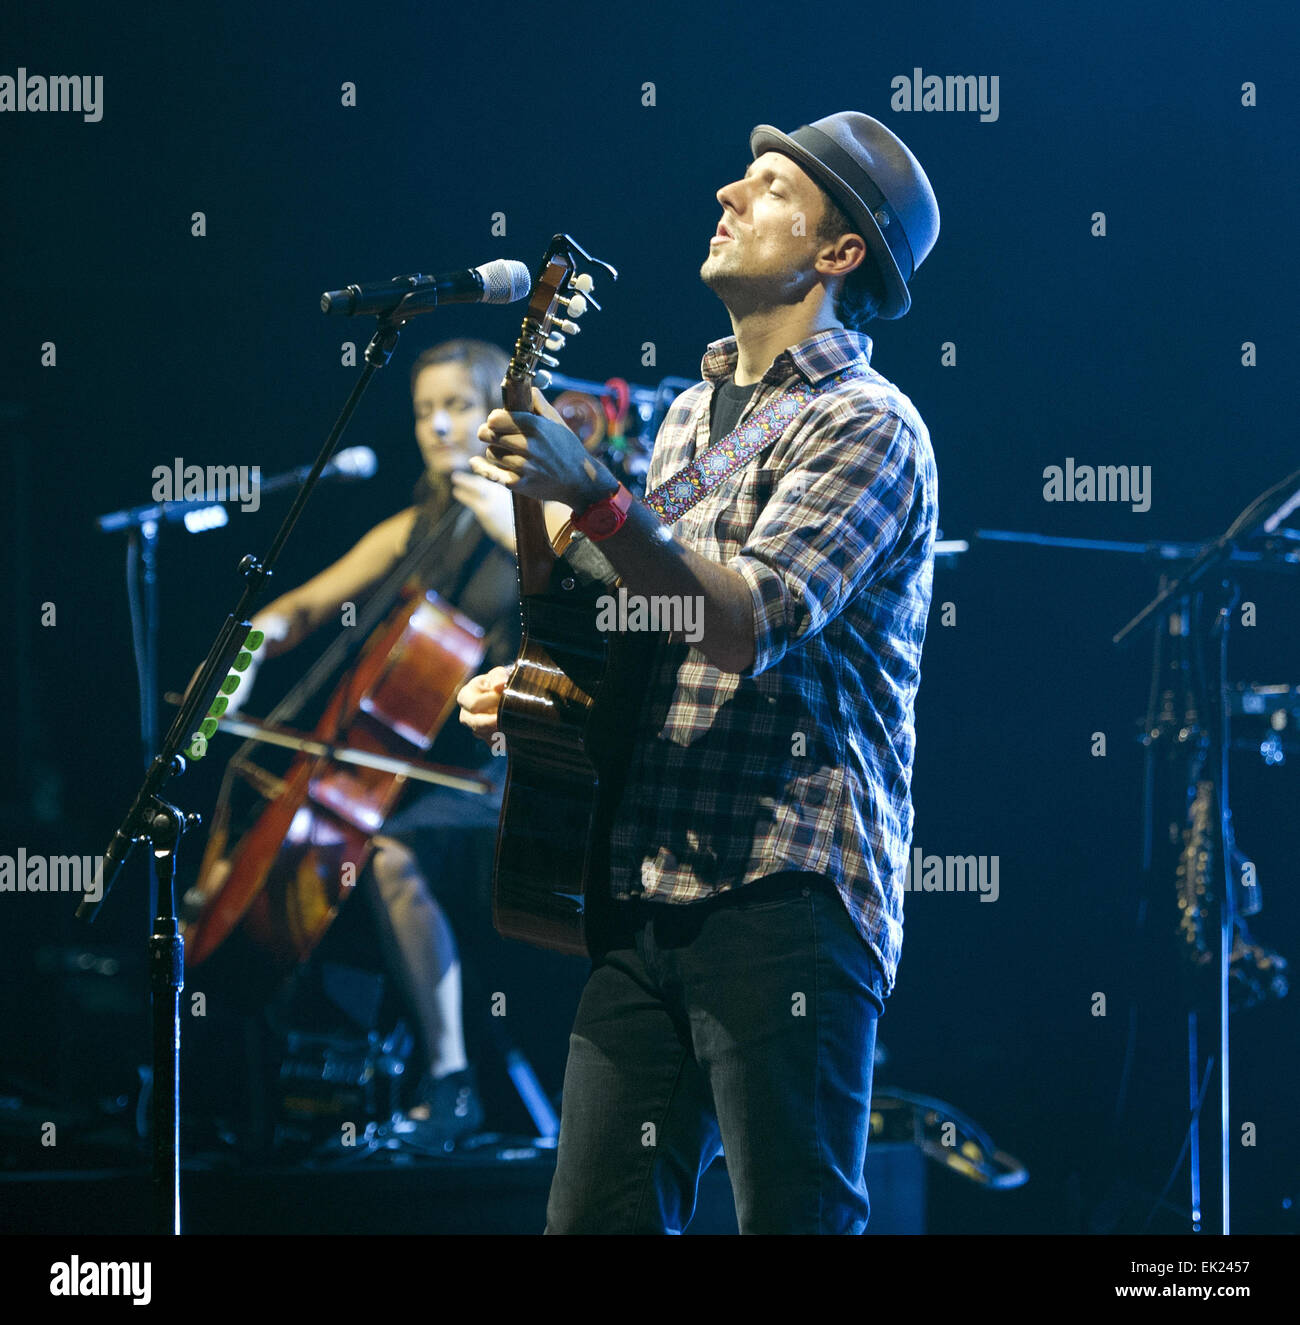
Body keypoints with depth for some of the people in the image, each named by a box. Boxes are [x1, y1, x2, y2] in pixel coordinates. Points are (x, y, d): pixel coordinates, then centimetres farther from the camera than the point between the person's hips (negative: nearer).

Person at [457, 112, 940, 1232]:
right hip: (645, 889, 8)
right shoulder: (694, 414, 21)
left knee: (792, 1219, -6)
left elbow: (750, 624, -21)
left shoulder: (865, 426, -6)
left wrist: (590, 497, -27)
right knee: (598, 1218, 5)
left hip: (784, 895, -8)